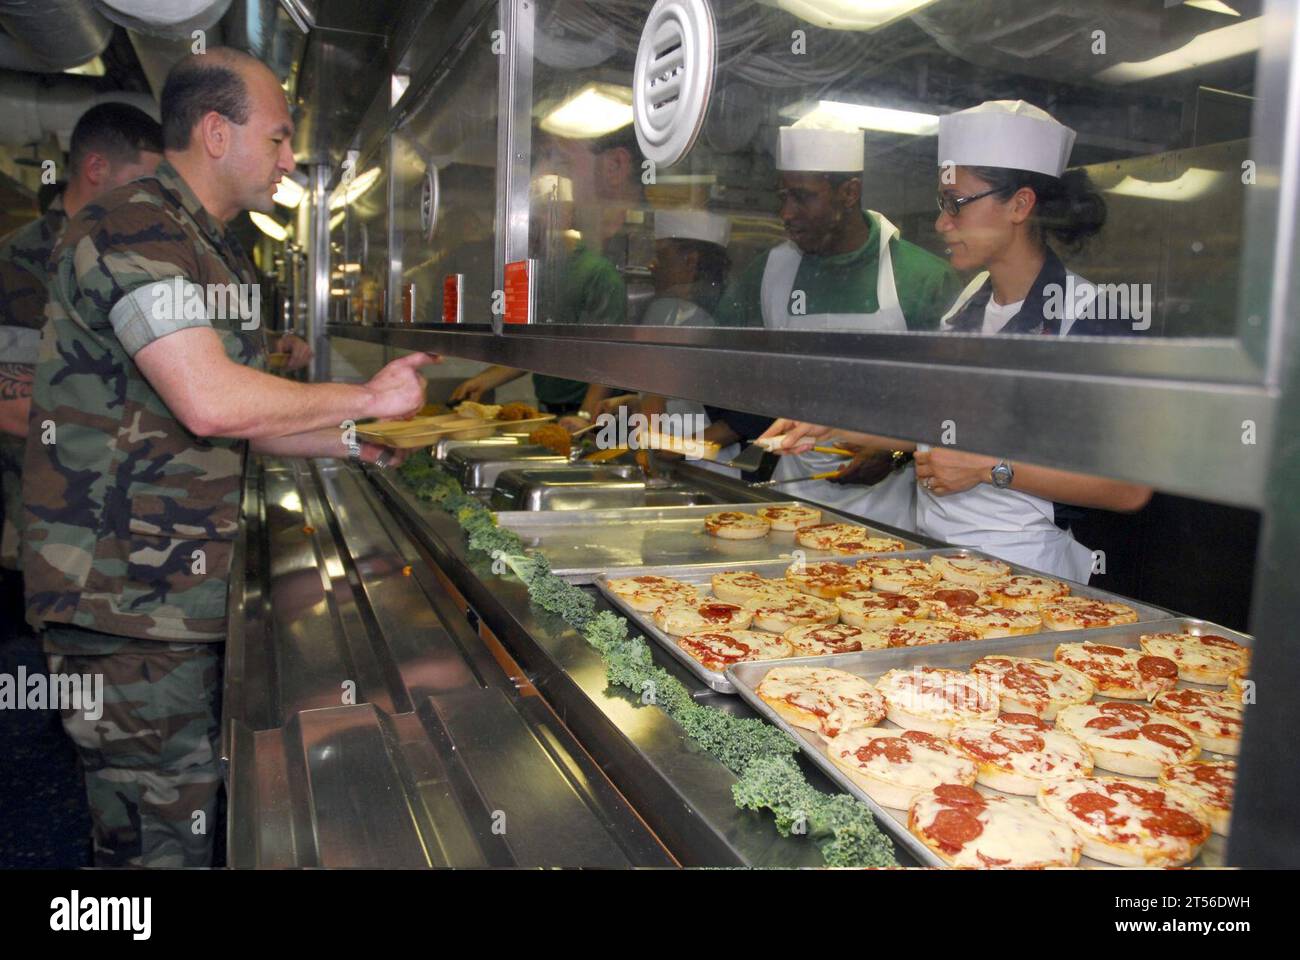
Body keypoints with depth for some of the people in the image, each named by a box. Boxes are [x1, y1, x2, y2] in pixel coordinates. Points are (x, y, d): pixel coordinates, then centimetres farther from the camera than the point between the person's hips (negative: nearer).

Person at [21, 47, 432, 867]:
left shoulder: (217, 253, 18)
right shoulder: (133, 229, -14)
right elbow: (209, 401, -26)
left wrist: (354, 443, 11)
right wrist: (367, 396, -14)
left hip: (187, 587, 10)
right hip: (129, 595, -9)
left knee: (198, 808, 17)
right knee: (162, 836, 0)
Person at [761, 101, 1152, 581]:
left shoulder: (1084, 315, -11)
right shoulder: (970, 303, 10)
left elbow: (1131, 487, -14)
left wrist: (990, 468, -16)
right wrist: (829, 426, 12)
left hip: (1020, 563, -6)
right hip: (935, 553, 6)